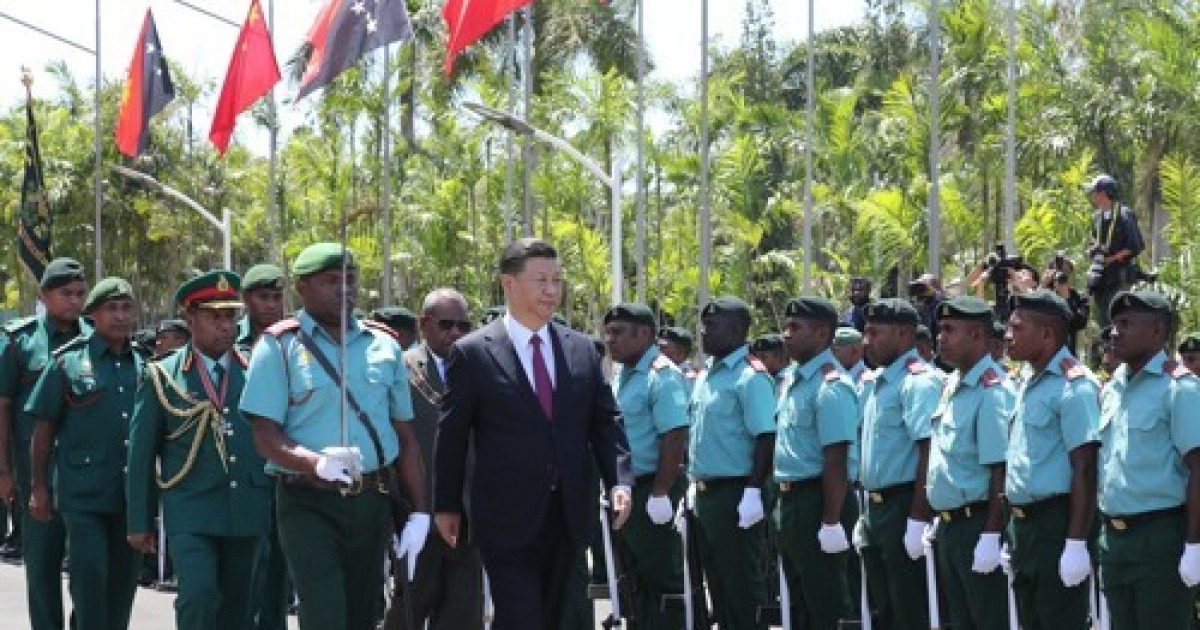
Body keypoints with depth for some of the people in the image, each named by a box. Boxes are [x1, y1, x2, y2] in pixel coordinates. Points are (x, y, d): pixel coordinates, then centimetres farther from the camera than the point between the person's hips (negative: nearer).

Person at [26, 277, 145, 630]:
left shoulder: (144, 366, 10)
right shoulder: (67, 363, -1)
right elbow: (44, 430, 1)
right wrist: (39, 488, -2)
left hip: (131, 493, 4)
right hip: (83, 493, -4)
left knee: (124, 576, 9)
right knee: (90, 575, -10)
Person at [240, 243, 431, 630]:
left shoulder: (384, 346, 10)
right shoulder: (279, 347, -2)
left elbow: (405, 435, 13)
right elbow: (266, 436, -10)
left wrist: (419, 512, 6)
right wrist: (316, 462, -28)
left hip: (373, 502, 5)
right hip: (309, 504, -4)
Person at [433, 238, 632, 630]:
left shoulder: (581, 349, 8)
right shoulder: (472, 353, -4)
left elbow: (605, 421, 10)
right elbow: (452, 435, 1)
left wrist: (619, 481, -5)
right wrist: (447, 506, 3)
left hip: (569, 517, 5)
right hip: (508, 521, -5)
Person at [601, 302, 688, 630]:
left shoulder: (662, 375, -14)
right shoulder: (623, 376, 14)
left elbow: (675, 437, -21)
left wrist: (660, 493, -24)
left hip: (651, 489, -9)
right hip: (625, 491, 9)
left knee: (661, 577, -5)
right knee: (636, 577, 15)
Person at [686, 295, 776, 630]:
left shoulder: (750, 377, -14)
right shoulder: (706, 374, 13)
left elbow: (766, 439, -19)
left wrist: (753, 492, -24)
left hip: (734, 494, -9)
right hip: (706, 494, 9)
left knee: (744, 589, -3)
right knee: (718, 586, 15)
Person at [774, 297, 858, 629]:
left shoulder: (830, 386, -17)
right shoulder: (791, 378, 12)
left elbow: (836, 461, -21)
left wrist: (831, 522, -24)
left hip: (817, 502, -10)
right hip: (790, 501, 10)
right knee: (803, 602, 17)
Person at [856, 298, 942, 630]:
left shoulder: (918, 382, -15)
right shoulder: (873, 381, 14)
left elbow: (929, 451, -22)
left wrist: (917, 519, -26)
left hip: (902, 507, -9)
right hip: (875, 507, 9)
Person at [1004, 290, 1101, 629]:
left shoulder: (1074, 386, -15)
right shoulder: (1031, 384, 14)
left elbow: (1085, 470, -20)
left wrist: (1076, 544, -24)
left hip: (1055, 524, -9)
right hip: (1023, 523, 9)